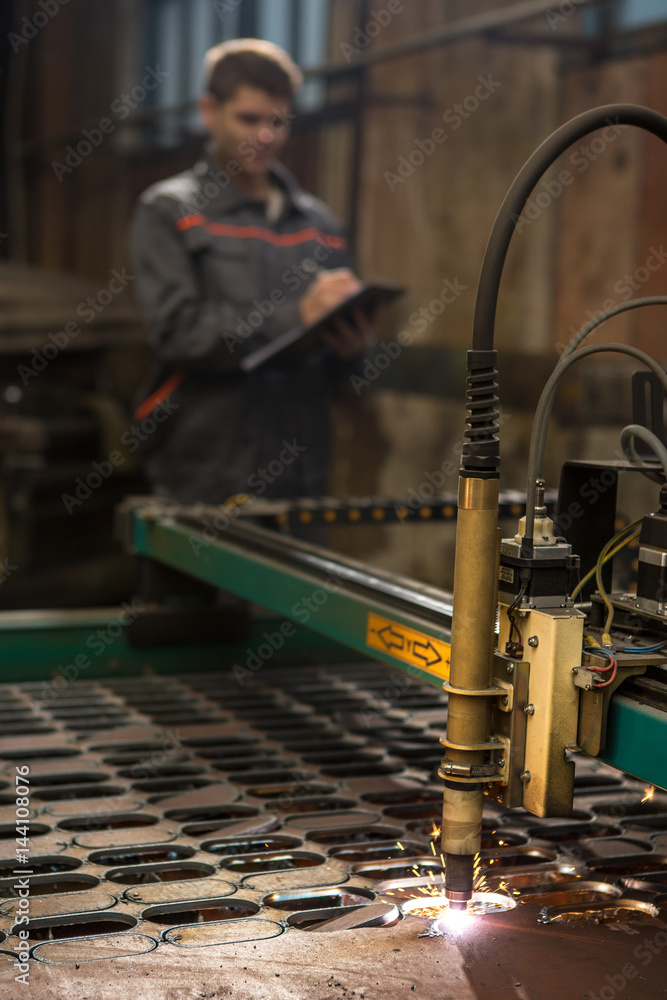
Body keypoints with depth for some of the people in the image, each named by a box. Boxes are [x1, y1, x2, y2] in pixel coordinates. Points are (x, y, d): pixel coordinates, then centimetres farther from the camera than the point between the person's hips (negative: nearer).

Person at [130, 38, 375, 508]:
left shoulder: (321, 224, 17)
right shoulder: (168, 212, 4)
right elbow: (180, 330, -12)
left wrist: (351, 350, -4)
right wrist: (296, 315, -20)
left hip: (300, 476, 4)